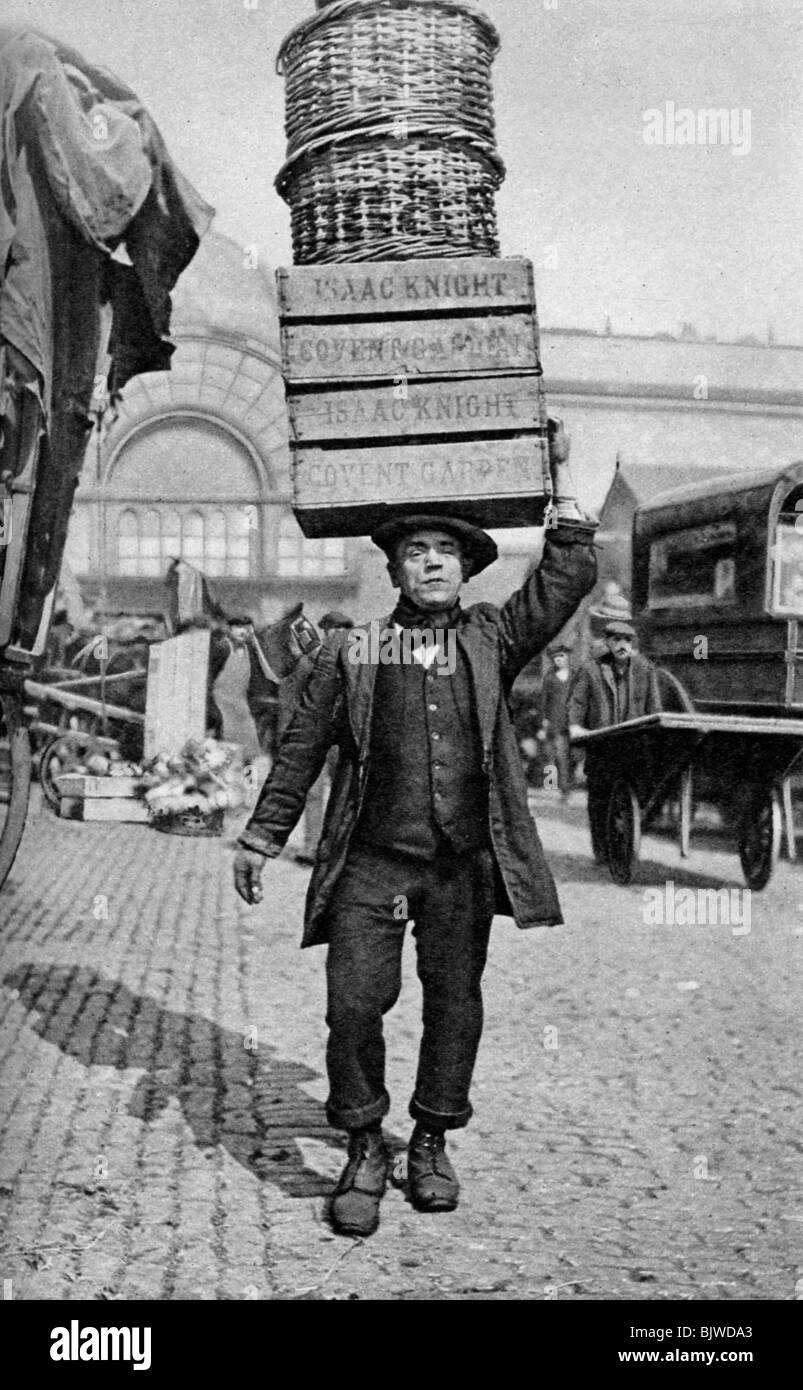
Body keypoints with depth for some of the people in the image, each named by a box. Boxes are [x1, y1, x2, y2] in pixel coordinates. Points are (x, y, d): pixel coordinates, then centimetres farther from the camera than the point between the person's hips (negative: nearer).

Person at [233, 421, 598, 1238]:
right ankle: (364, 1150, 11)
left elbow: (568, 578, 6)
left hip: (462, 864, 1)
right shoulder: (351, 652, 9)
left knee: (455, 1003, 8)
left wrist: (560, 476, 6)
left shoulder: (491, 640, 11)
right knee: (355, 1001, -7)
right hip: (369, 862, -1)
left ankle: (431, 1143, 25)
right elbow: (300, 749, 11)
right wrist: (260, 839, 9)